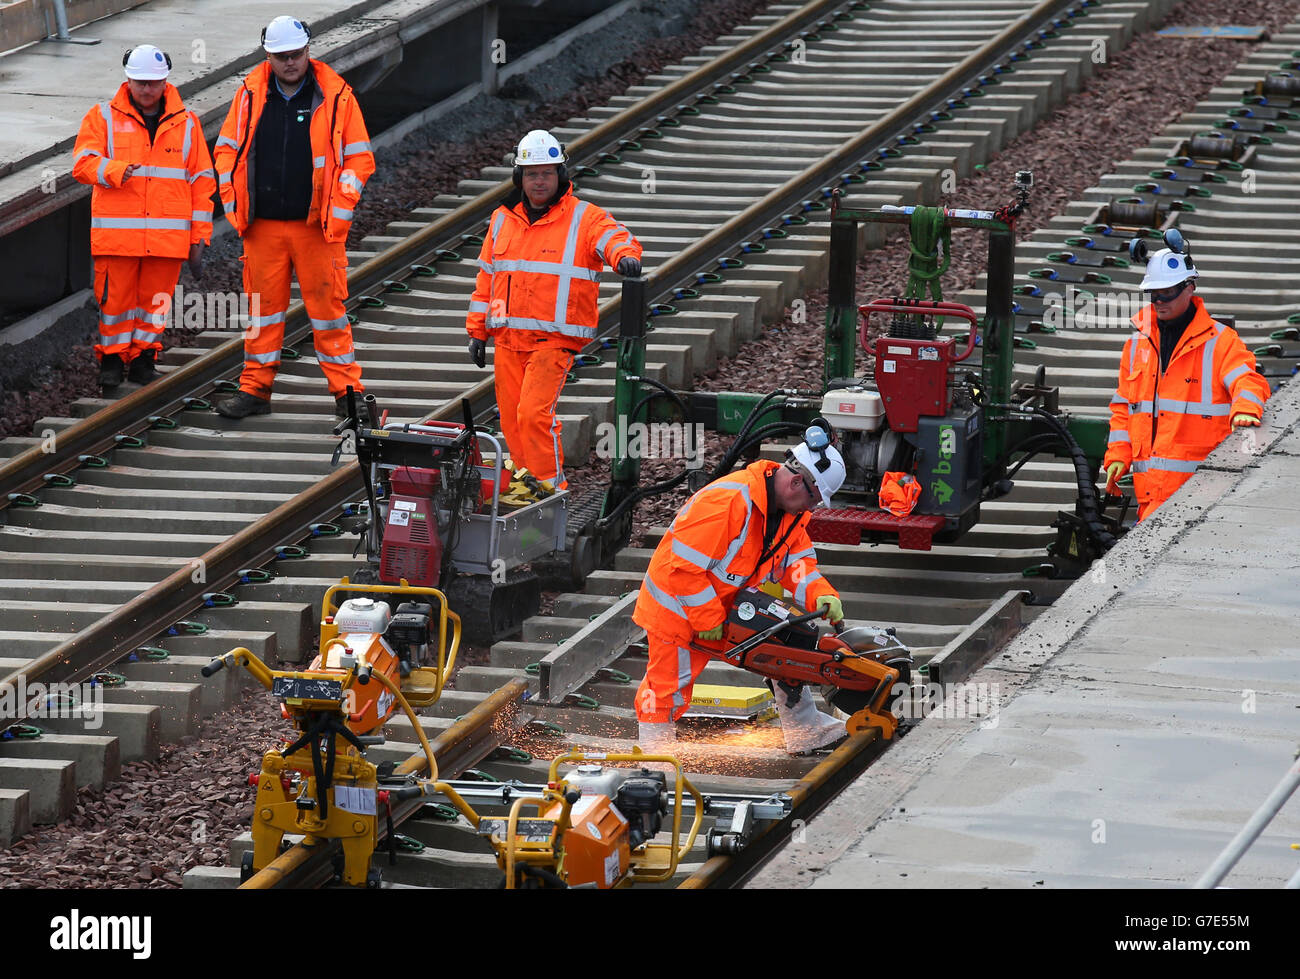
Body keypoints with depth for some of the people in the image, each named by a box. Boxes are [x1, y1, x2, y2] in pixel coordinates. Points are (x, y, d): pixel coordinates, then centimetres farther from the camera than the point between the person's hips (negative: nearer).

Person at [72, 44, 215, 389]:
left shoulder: (185, 124, 11)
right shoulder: (104, 118, 7)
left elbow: (201, 181, 12)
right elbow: (83, 163, -3)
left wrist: (199, 236, 8)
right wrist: (116, 170, -24)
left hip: (167, 236, 1)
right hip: (117, 232, -1)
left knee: (155, 299, 5)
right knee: (115, 297, -2)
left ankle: (143, 359, 17)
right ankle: (112, 359, 11)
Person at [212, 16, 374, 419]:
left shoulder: (335, 97, -1)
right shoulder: (250, 94, 5)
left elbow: (358, 158, 1)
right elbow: (227, 150, 11)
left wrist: (339, 211, -7)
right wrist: (234, 205, 2)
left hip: (317, 226, -2)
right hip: (263, 226, 2)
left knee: (327, 306, -1)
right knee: (263, 306, 7)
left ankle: (346, 391, 6)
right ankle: (255, 389, 15)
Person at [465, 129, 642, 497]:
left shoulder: (583, 218, -2)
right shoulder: (503, 220, 13)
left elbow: (614, 238, -19)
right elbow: (486, 276, 19)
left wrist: (625, 255, -44)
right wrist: (477, 330, 17)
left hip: (554, 339, -5)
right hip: (507, 339, 5)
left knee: (535, 412, -16)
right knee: (511, 416, 7)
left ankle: (551, 484, -6)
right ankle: (526, 474, 21)